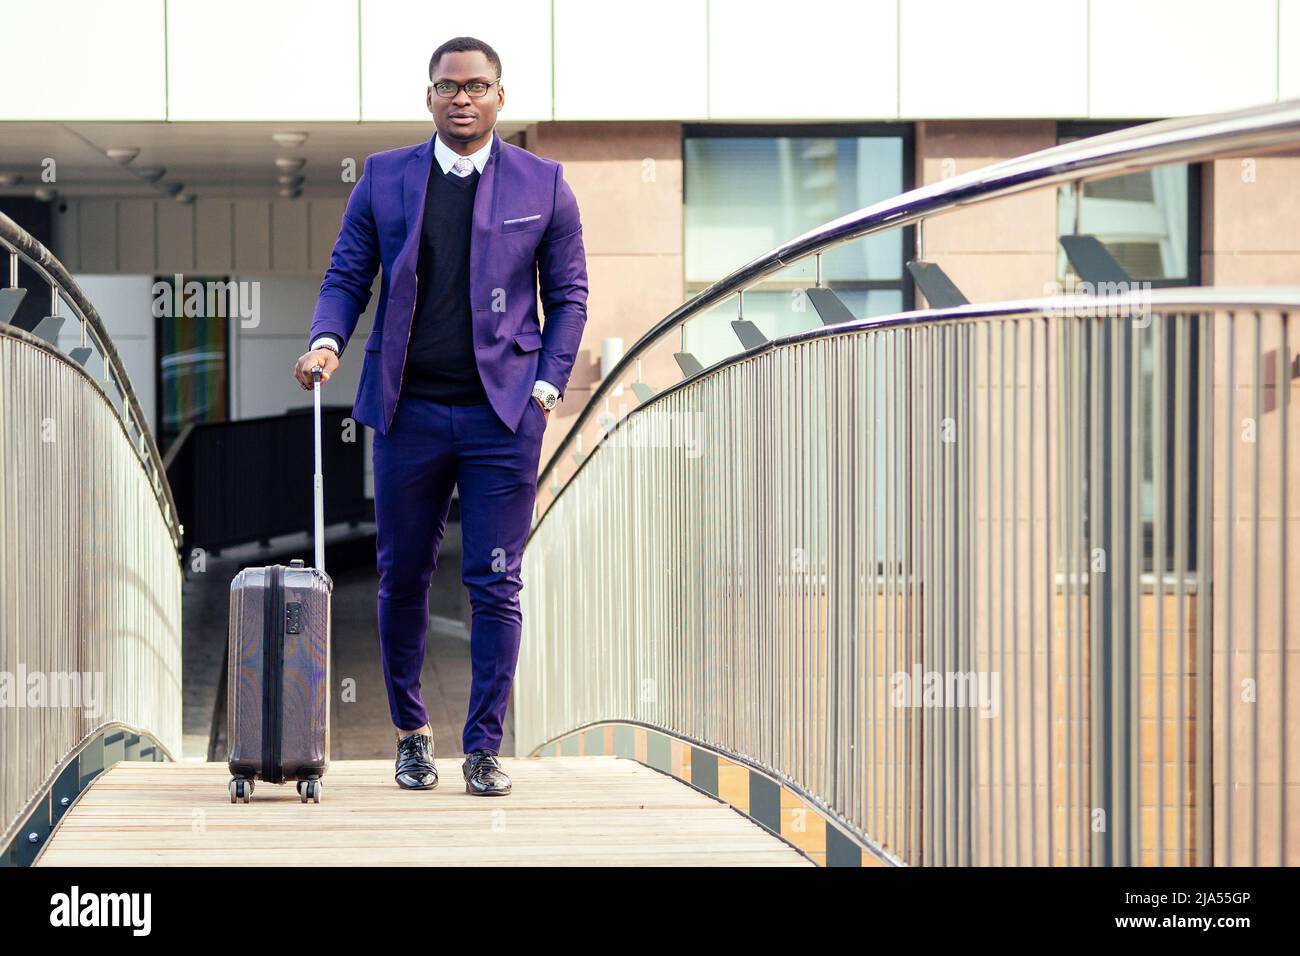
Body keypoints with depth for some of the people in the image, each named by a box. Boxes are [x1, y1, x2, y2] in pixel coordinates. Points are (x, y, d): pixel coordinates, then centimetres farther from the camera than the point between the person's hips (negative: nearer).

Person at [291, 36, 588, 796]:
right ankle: (412, 733, 23)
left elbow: (569, 295, 7)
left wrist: (547, 386, -3)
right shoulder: (384, 178, 7)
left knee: (495, 584, -2)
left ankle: (484, 749, 5)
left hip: (502, 414, -1)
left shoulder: (543, 185, 4)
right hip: (410, 411, 1)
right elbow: (347, 277, 8)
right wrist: (327, 340, -11)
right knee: (403, 576, 7)